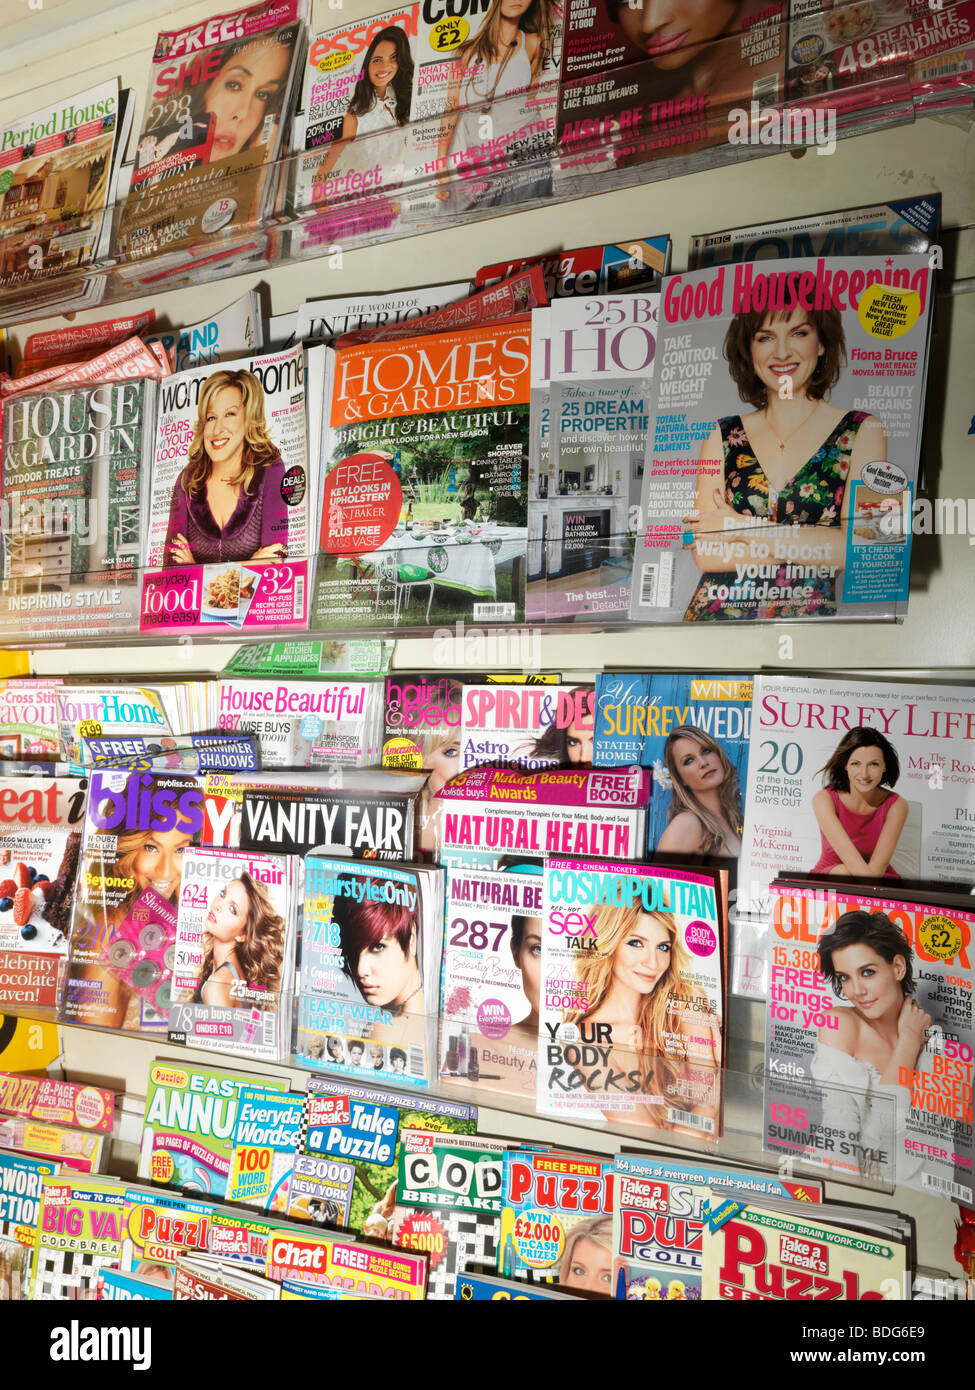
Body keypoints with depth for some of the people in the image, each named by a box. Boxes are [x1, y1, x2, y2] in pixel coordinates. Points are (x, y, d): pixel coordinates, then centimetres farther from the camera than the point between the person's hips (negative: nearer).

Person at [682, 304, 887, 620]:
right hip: (720, 612, 1)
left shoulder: (863, 431, 9)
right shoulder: (723, 435, 13)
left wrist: (739, 527, -4)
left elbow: (857, 547, -5)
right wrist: (808, 545, -5)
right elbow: (704, 553, 1)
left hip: (811, 616, -1)